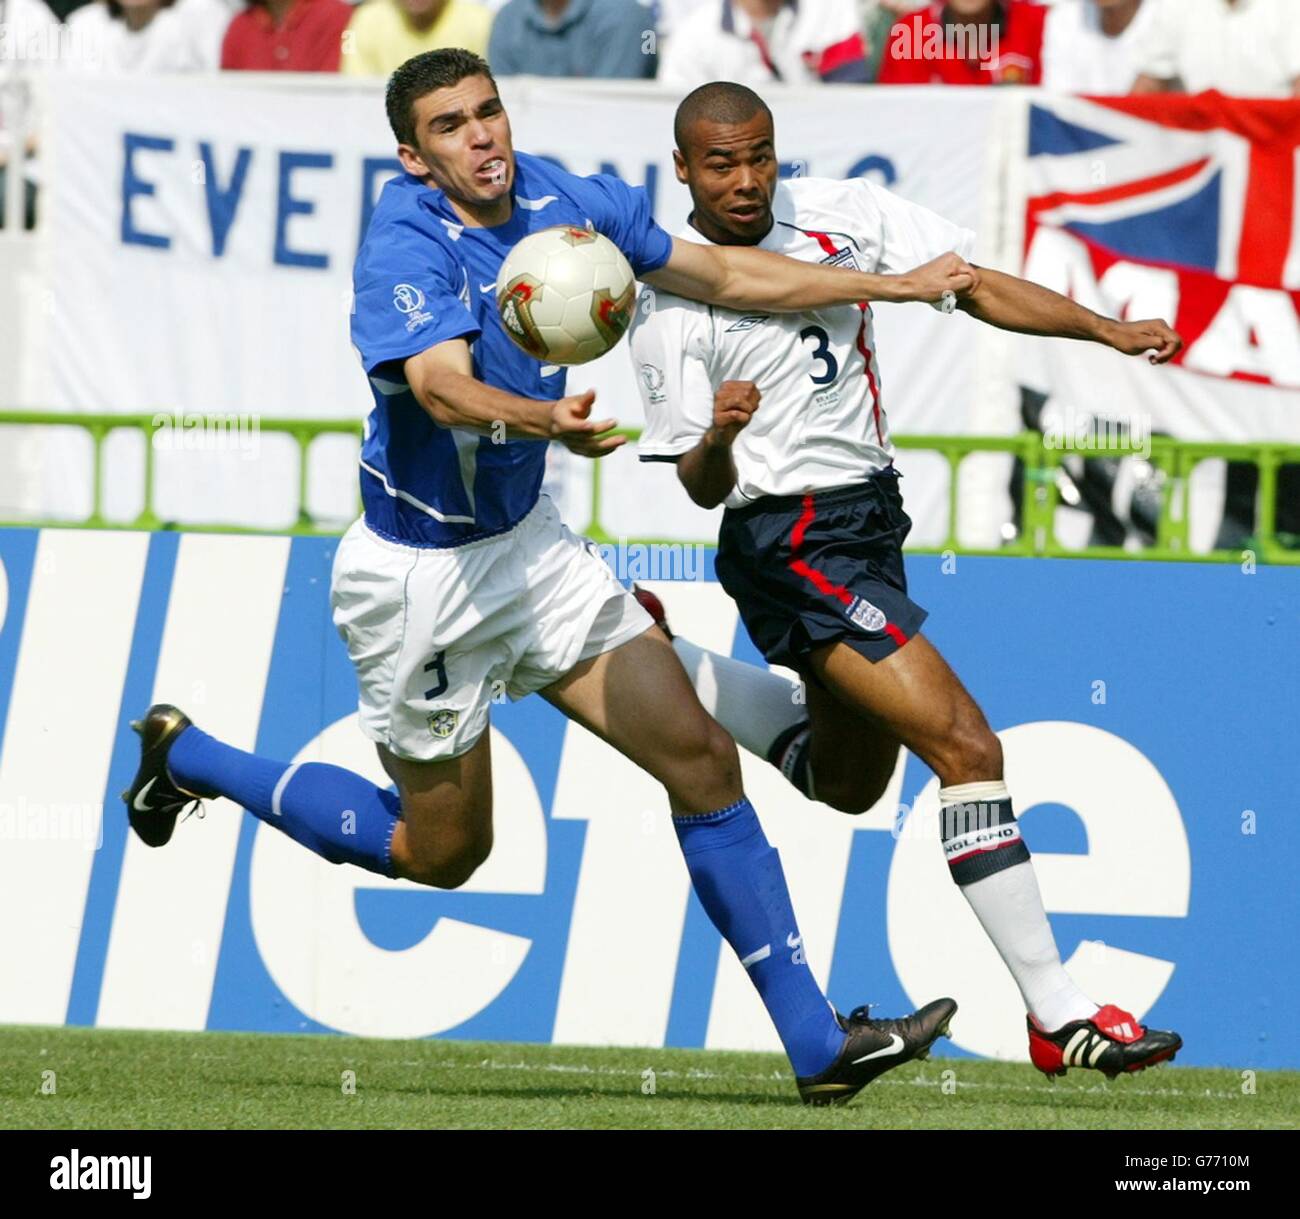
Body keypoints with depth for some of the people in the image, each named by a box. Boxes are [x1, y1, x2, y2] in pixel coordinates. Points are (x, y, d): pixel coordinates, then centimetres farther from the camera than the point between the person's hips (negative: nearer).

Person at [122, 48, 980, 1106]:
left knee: (701, 756, -4)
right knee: (443, 851, 10)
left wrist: (897, 286, 12)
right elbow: (445, 385, -43)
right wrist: (550, 420, -63)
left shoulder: (562, 201, -4)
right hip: (421, 573, -6)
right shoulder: (406, 246, -25)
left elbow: (723, 274, 9)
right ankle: (187, 757, 29)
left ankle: (816, 1041, 0)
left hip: (529, 543, 6)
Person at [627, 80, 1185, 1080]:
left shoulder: (845, 213, 0)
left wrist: (1108, 330, -12)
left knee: (848, 781, 25)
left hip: (869, 521, 8)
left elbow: (976, 286, 0)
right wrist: (716, 442, -32)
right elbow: (701, 489, -10)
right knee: (968, 749, -17)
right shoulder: (673, 308, -13)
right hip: (793, 542, -8)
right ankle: (1059, 1017, -15)